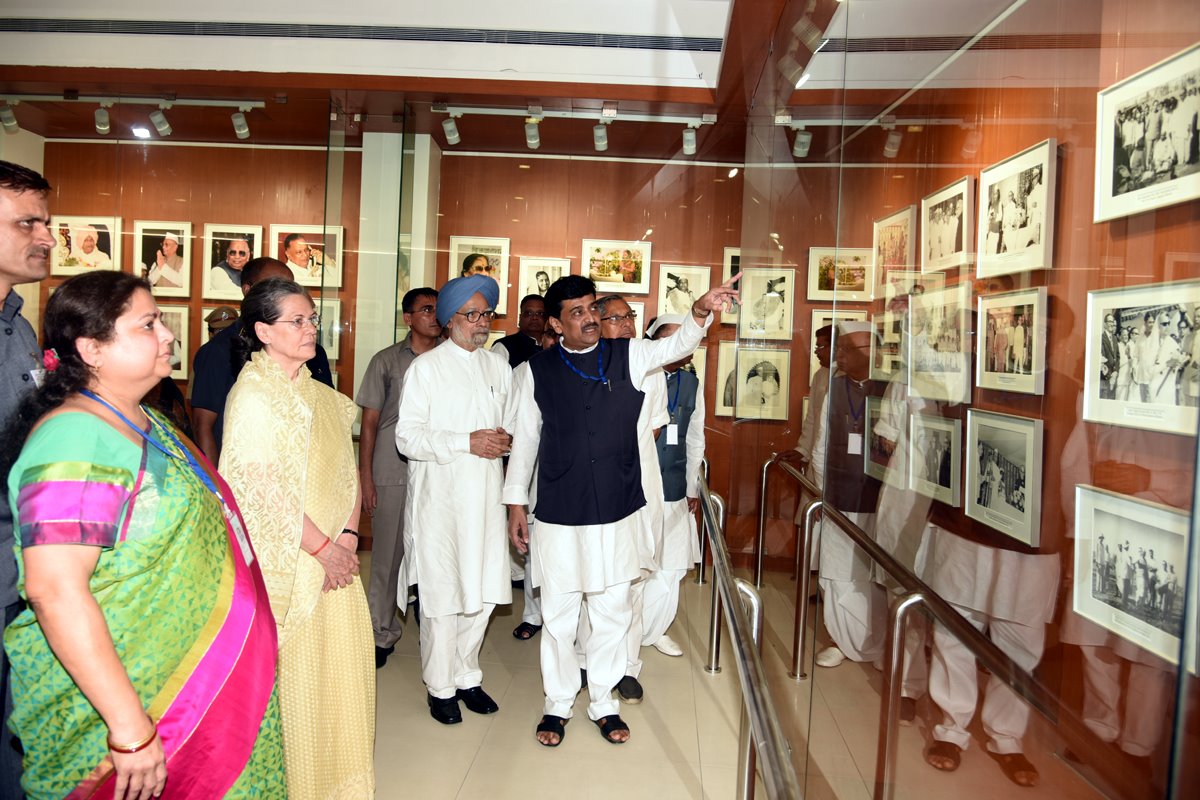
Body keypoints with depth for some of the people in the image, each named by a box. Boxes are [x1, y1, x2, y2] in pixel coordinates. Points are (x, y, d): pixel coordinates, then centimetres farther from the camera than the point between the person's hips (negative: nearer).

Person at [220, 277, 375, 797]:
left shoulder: (320, 395, 10)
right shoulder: (252, 396, -11)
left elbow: (347, 471, 8)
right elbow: (265, 489, -16)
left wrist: (348, 537, -4)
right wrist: (324, 548, -13)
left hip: (334, 555, 7)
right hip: (286, 563, -6)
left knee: (342, 671, 13)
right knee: (294, 677, 5)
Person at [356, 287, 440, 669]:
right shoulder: (387, 361, 3)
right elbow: (370, 422, 3)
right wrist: (365, 477, -1)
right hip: (393, 475, -1)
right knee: (388, 555, 5)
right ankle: (383, 634, 21)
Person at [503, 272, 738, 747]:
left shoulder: (628, 356, 1)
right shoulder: (536, 371, -2)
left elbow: (676, 345, -12)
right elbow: (524, 439, 3)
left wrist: (701, 313, -32)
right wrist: (515, 502, 4)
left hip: (617, 514, 1)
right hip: (558, 517, -1)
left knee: (613, 613, 13)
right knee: (558, 615, 11)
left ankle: (603, 703, 33)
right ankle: (557, 705, 31)